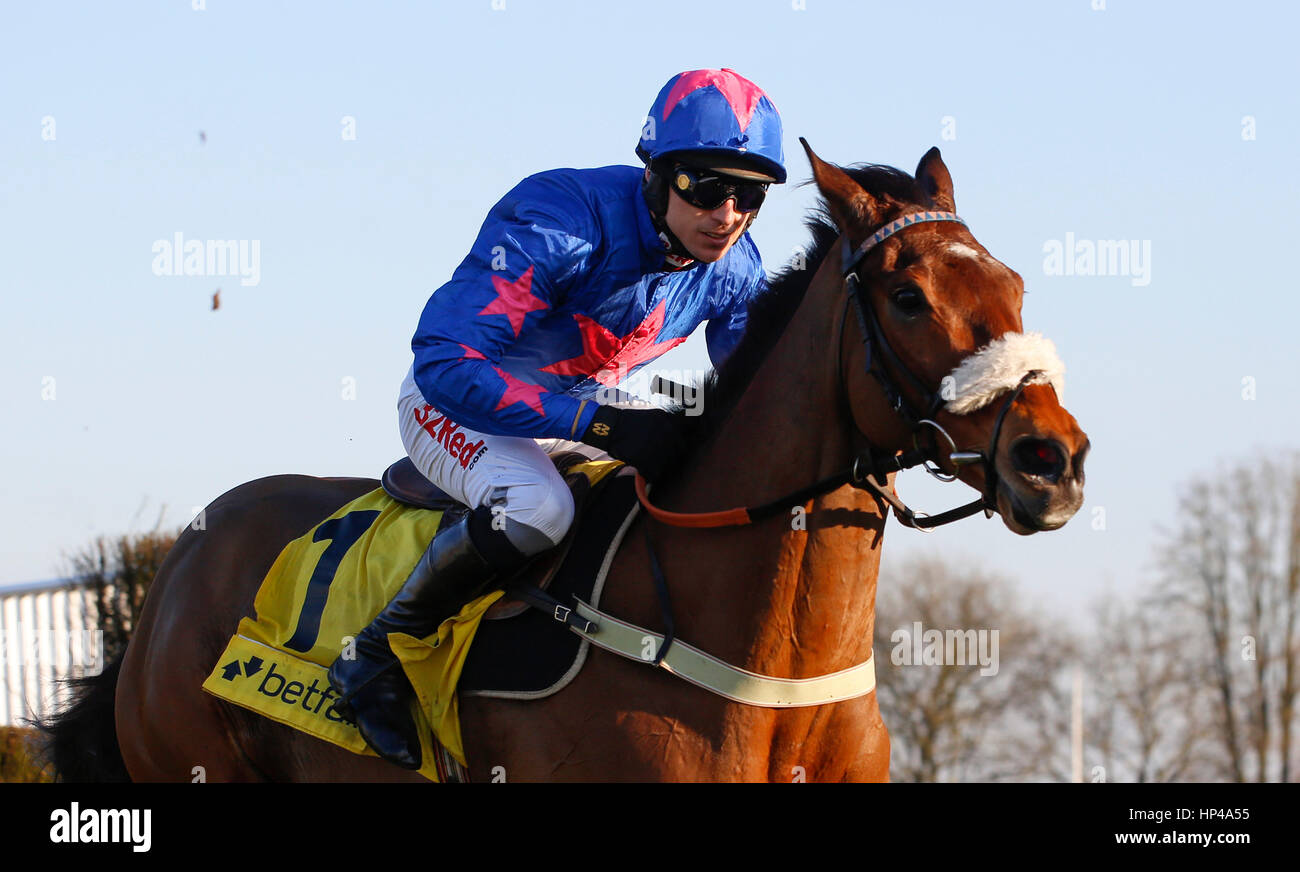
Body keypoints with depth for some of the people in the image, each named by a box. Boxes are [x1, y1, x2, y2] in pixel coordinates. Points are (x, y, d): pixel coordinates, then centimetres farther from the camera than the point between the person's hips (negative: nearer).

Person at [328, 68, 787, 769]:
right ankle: (379, 653, -18)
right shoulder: (562, 224, -33)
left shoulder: (734, 269, -12)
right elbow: (444, 363, -40)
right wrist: (601, 425, -45)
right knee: (535, 503, -36)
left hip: (582, 407, 7)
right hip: (456, 402, -7)